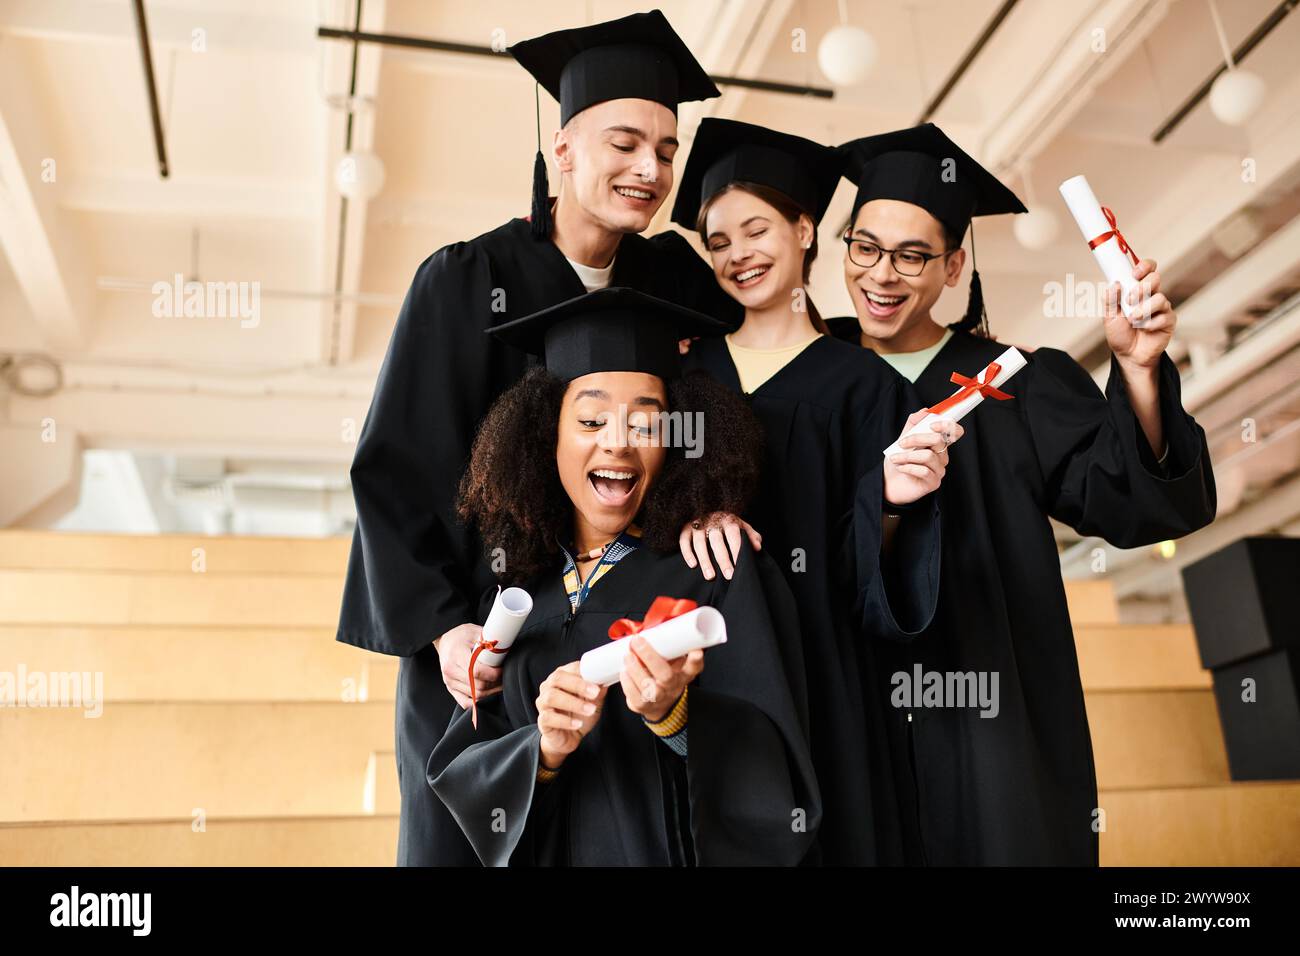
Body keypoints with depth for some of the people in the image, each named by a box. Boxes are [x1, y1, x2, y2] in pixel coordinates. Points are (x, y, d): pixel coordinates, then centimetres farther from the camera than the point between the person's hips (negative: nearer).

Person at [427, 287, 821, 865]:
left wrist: (674, 717, -30)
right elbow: (457, 769, -4)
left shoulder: (720, 574, -10)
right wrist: (544, 749, -20)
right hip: (542, 852, 3)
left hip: (670, 851, -2)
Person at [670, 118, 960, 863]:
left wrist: (889, 500, -23)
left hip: (812, 682, -2)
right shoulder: (687, 371, 9)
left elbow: (858, 574, -3)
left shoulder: (860, 382, 2)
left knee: (816, 835, 3)